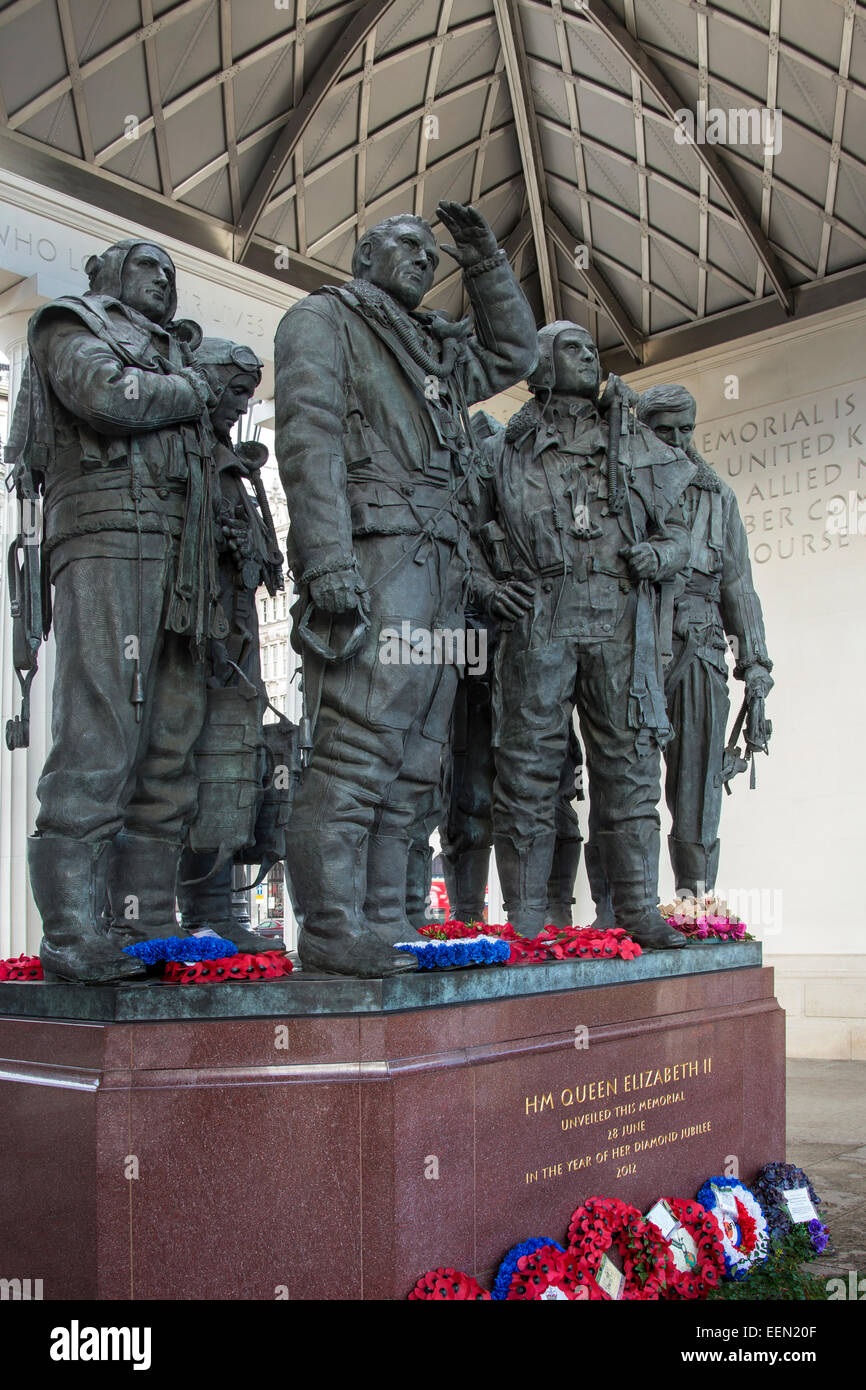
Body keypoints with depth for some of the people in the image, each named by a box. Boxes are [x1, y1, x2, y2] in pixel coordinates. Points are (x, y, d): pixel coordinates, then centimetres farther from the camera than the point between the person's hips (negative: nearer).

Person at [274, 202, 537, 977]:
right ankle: (332, 930, -12)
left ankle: (383, 921, 8)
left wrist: (485, 263, 30)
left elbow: (513, 353, 43)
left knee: (414, 760, 4)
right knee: (359, 747, -15)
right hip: (376, 550, -8)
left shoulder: (433, 350, 30)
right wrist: (328, 560, -20)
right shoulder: (324, 318, 9)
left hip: (440, 567, 8)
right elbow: (309, 435, -6)